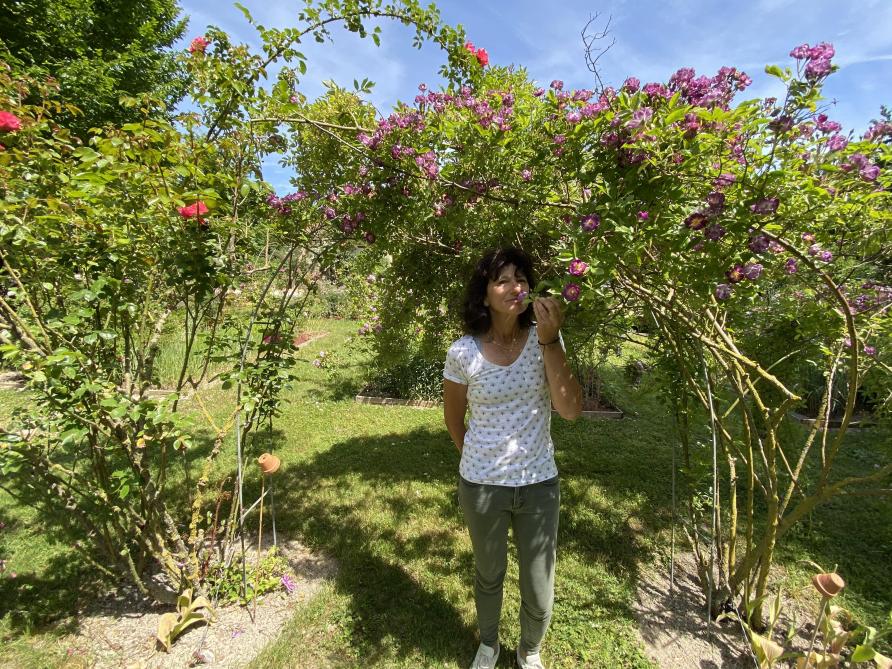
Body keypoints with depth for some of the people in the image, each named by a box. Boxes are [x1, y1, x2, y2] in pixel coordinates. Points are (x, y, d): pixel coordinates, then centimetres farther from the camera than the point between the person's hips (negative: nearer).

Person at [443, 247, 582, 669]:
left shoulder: (544, 339, -10)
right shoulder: (463, 352, -14)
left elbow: (571, 410, -21)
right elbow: (454, 420, 1)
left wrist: (550, 340, -29)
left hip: (539, 483, 1)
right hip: (481, 485, -1)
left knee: (539, 594, 16)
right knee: (489, 575, 24)